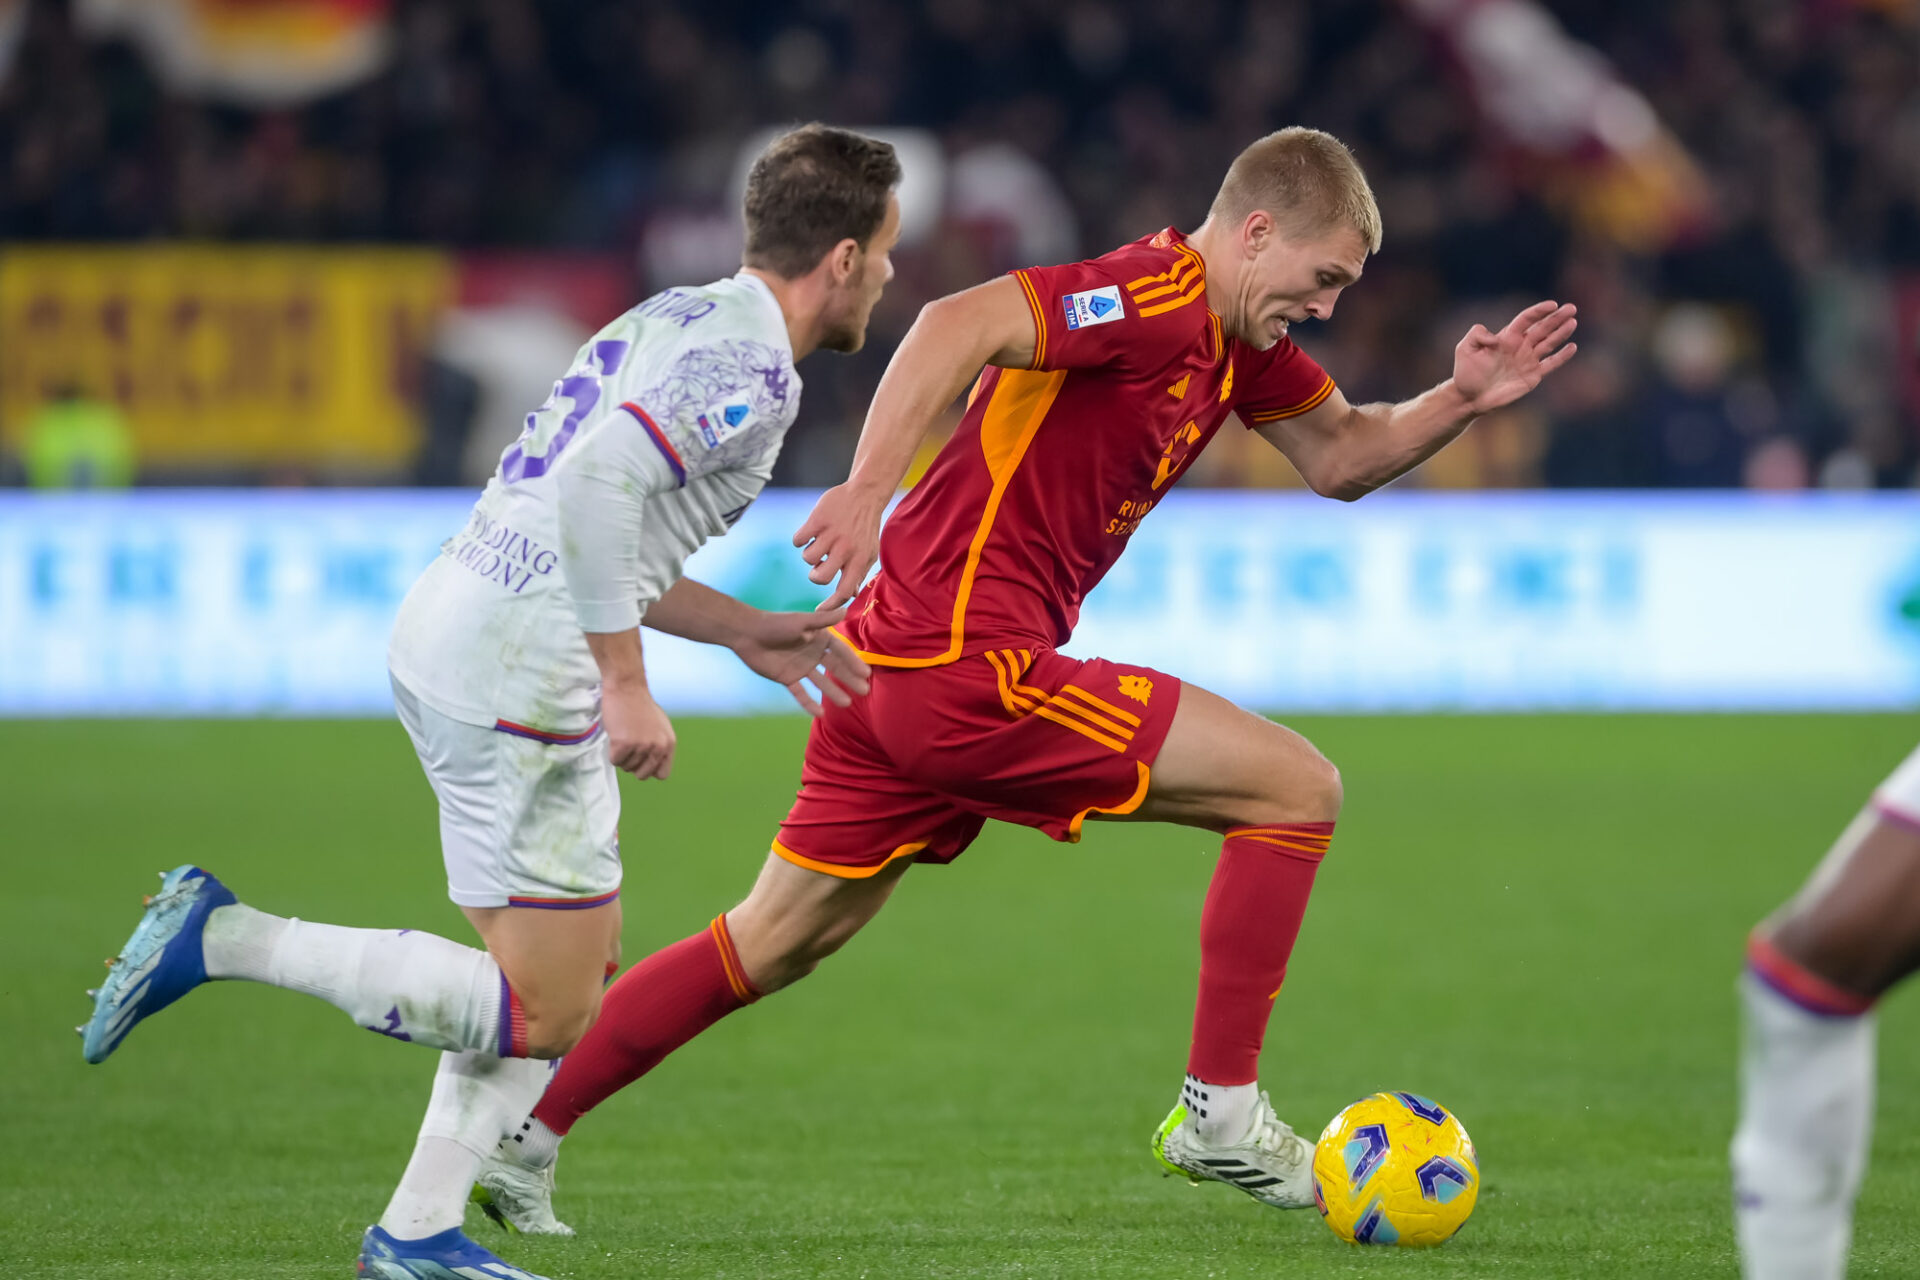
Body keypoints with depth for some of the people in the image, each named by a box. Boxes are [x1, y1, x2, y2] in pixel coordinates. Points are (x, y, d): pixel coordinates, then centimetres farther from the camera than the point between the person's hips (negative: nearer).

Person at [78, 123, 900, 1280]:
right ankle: (224, 939, -7)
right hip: (514, 676, -10)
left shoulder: (684, 322, 17)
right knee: (544, 1015, -4)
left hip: (448, 631, 10)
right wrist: (627, 685, -23)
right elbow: (596, 489, -28)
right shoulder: (751, 369, -13)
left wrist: (742, 629, 25)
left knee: (587, 967, 18)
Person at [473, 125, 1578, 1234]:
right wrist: (869, 490, -37)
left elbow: (1342, 455, 26)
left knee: (773, 944, 17)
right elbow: (961, 324, -28)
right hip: (973, 670, -10)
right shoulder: (1155, 295, -15)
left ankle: (522, 1129, 20)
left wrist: (1462, 401, 9)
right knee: (1297, 789, -5)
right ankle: (1221, 1110, 1)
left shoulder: (1235, 334, 16)